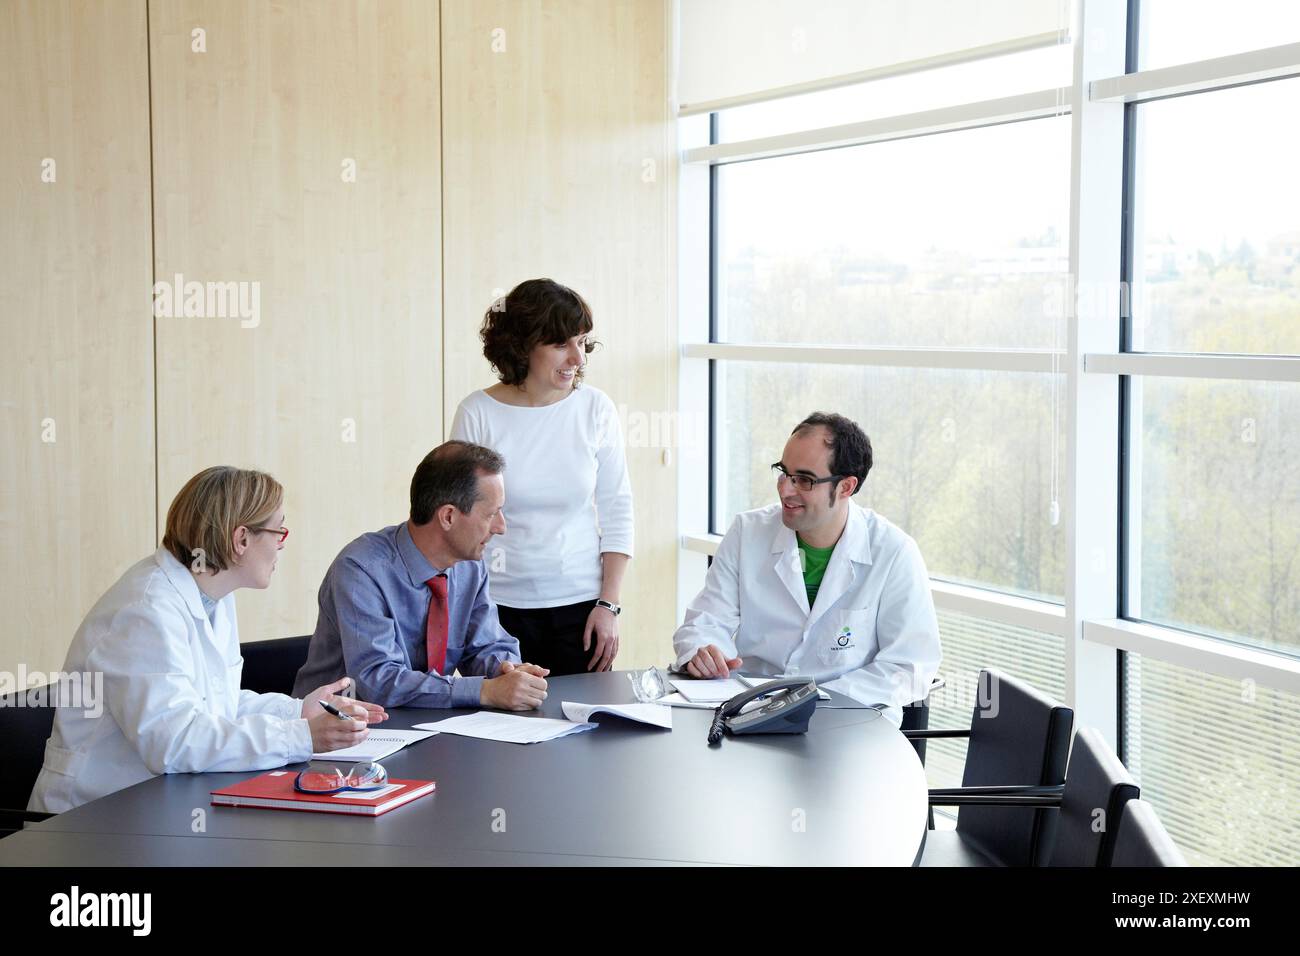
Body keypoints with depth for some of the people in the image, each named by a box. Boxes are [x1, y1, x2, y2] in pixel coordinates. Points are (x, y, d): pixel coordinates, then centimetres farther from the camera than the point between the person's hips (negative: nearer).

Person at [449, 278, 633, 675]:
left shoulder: (595, 408, -1)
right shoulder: (477, 414, -6)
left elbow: (617, 510, 4)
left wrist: (609, 605, -2)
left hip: (580, 603, 1)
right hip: (500, 606, -1)